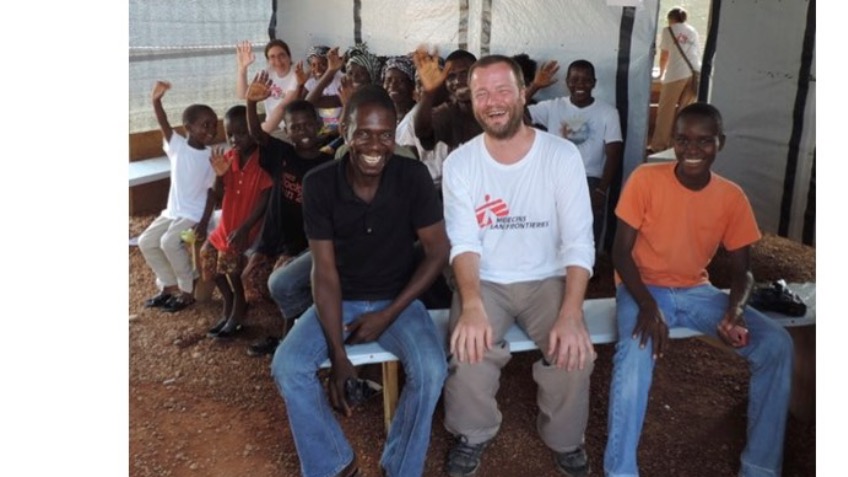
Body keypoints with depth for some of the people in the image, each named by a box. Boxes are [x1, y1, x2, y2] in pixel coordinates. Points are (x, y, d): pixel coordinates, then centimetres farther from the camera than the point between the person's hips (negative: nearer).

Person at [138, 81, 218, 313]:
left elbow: (212, 192, -7)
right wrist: (156, 100, -34)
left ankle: (187, 291, -8)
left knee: (169, 241, -24)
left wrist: (204, 223, -16)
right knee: (146, 241, -1)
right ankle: (168, 285, 15)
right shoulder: (177, 145, -1)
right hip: (173, 211, 5)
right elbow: (163, 124, -16)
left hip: (195, 214, -5)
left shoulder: (212, 157, -8)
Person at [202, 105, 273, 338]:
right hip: (228, 223, 7)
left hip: (252, 225, -7)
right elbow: (219, 197, 6)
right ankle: (229, 302, 20)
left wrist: (244, 228, -24)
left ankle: (239, 306, 1)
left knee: (229, 256, -22)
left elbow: (265, 197, -18)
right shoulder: (227, 157, 3)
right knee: (207, 252, 1)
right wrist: (220, 175, -14)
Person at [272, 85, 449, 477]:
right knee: (287, 367, -22)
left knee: (431, 370, -28)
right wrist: (337, 353, -19)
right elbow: (325, 270, -14)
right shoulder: (319, 184, -15)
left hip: (398, 299, -1)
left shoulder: (413, 177, -16)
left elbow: (438, 251, -10)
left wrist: (388, 315, -16)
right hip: (340, 300, 1)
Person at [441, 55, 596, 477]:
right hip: (484, 282, 0)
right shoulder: (459, 164, -5)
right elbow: (464, 243, -11)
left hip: (547, 280, 0)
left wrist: (571, 314, -27)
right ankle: (472, 435, 6)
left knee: (575, 352, -24)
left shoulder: (562, 155, -8)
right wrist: (472, 306, -30)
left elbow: (578, 242, -12)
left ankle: (565, 439, 9)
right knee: (469, 351, -27)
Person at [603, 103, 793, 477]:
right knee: (636, 351, -35)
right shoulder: (645, 179, -14)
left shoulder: (732, 197, -4)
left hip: (696, 291, 4)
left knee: (777, 344, -15)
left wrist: (735, 311, -21)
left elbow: (741, 271, 2)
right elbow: (621, 252, -12)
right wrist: (647, 305, -28)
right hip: (643, 287, -4)